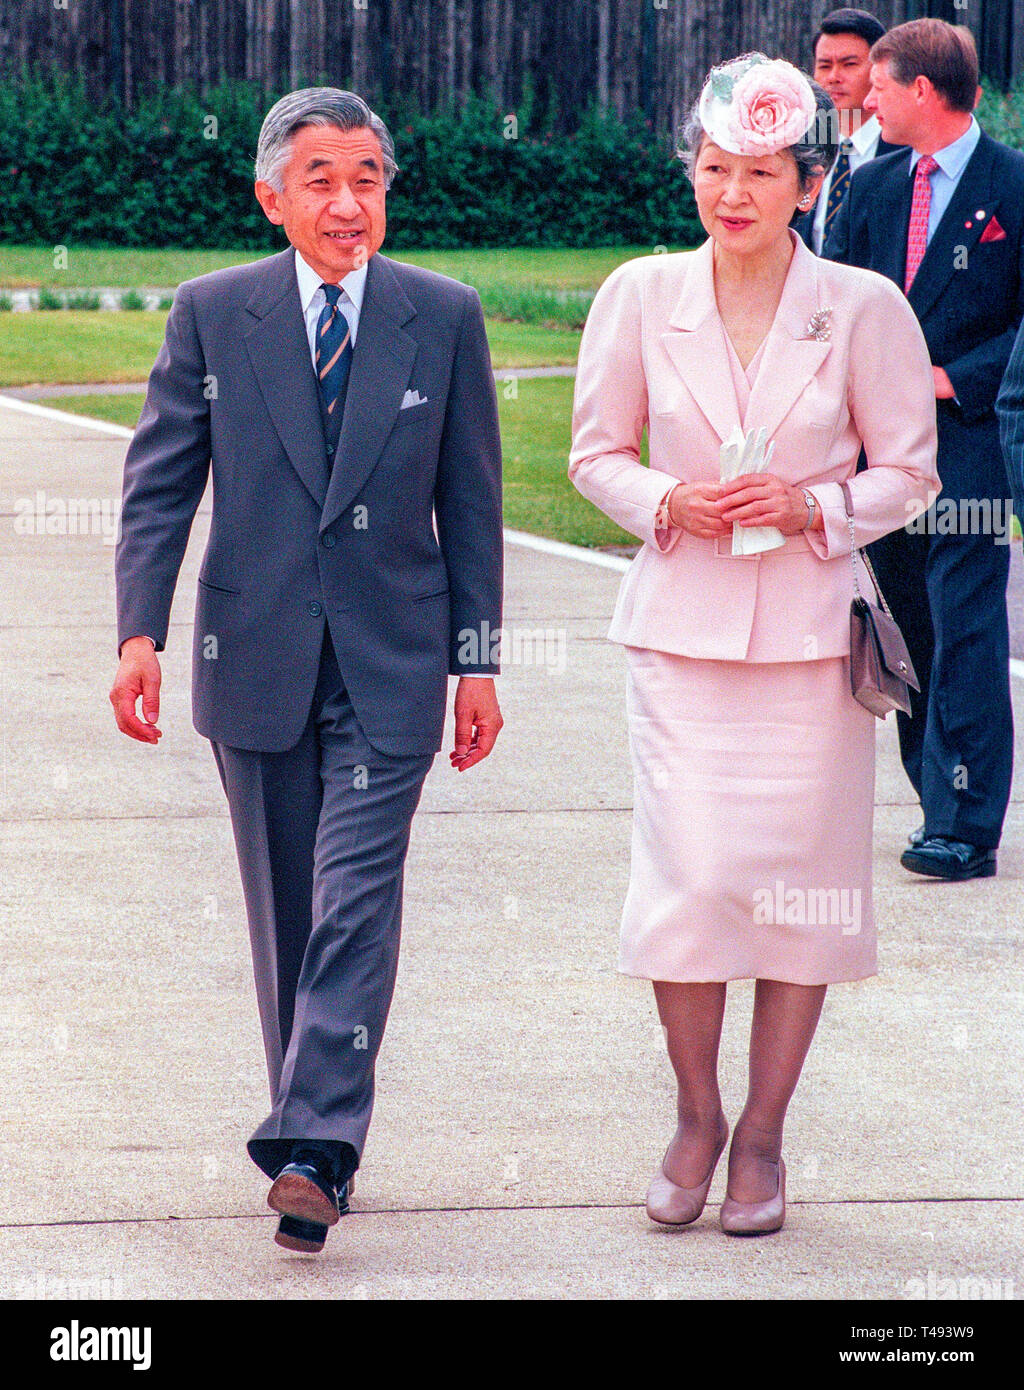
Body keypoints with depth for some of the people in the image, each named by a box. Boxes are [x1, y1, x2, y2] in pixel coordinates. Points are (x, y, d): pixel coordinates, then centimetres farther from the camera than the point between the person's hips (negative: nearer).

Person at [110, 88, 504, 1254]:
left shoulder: (444, 319, 1)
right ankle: (314, 1139, 21)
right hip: (255, 659, 1)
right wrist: (140, 632, -11)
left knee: (357, 899, -12)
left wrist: (476, 660, 3)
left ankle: (311, 1147, -16)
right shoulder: (212, 315, 0)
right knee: (285, 911, 9)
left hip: (391, 669, -1)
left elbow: (470, 500, 5)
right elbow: (158, 485, 1)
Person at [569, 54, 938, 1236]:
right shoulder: (641, 297, 0)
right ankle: (695, 1116, 15)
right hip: (680, 628, 0)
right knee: (687, 875, -6)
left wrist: (814, 507, -14)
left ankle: (762, 1133, 17)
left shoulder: (865, 309, -4)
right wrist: (670, 504, -10)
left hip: (811, 632, 0)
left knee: (799, 884, 3)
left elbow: (908, 472, 4)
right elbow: (597, 455, 10)